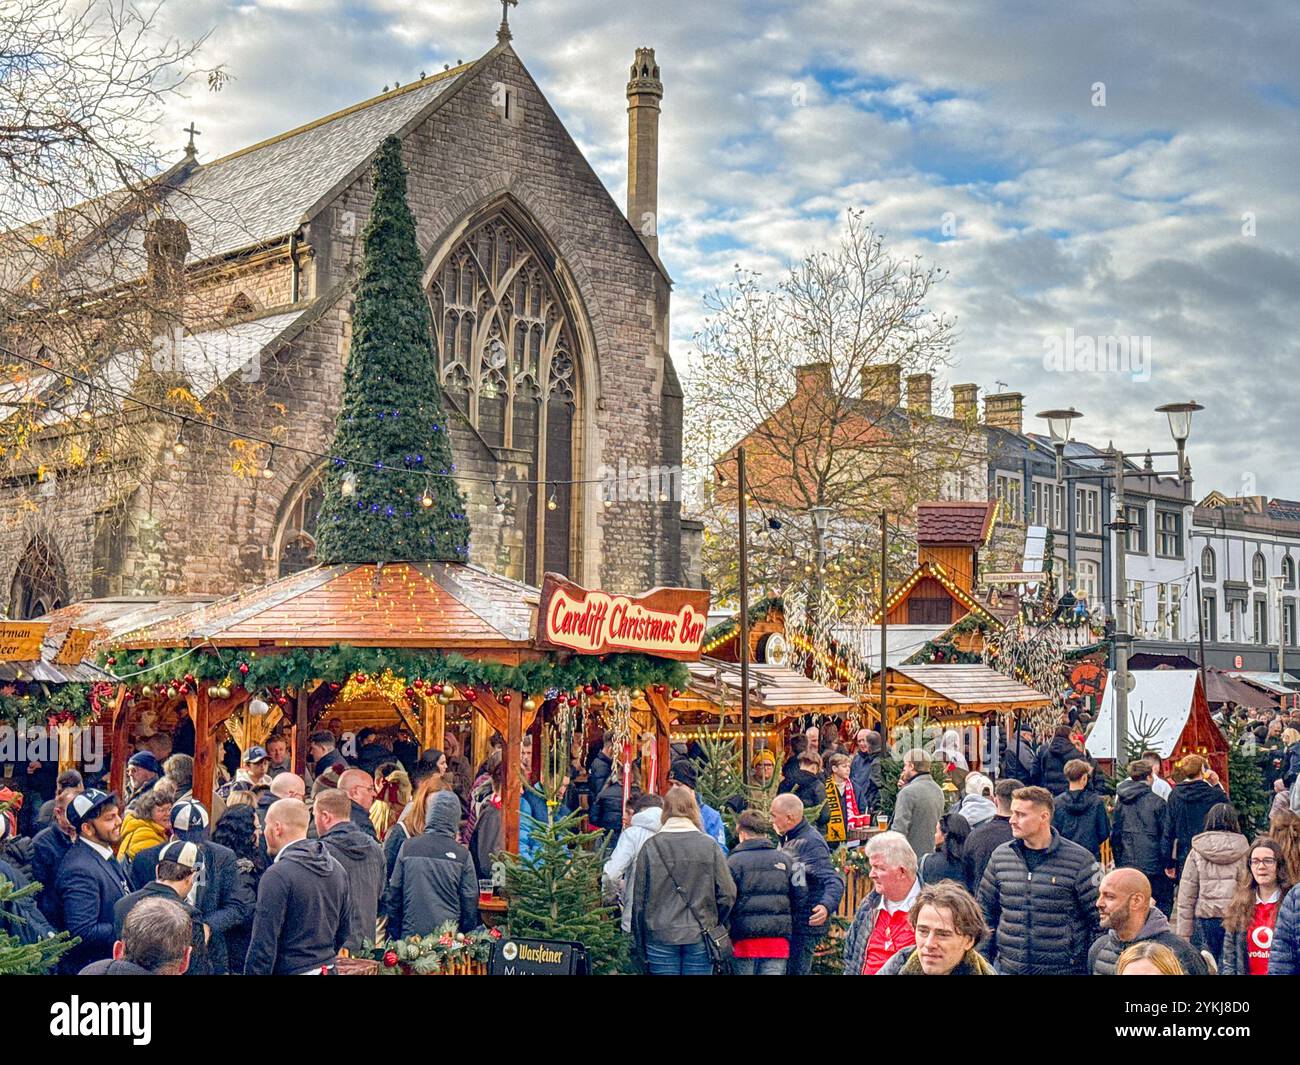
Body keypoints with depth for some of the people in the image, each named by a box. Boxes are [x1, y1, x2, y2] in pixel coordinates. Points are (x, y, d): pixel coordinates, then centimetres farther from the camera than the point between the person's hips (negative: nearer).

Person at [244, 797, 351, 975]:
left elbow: (264, 945, -17)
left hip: (289, 970, -8)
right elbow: (343, 932, 16)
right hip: (329, 969, 8)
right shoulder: (337, 869, 8)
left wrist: (254, 972, -11)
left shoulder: (277, 875, -16)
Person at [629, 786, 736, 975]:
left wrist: (639, 946, 9)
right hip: (699, 938, 0)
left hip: (660, 936, 0)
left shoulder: (650, 846, -2)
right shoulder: (709, 846, -2)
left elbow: (639, 899, 1)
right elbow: (727, 894, -4)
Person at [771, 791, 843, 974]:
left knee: (794, 971, -8)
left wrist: (827, 906, -45)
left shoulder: (811, 843, -19)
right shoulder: (789, 839, 13)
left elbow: (833, 881, -28)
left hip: (805, 926, -10)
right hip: (791, 923, 10)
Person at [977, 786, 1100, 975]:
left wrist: (1093, 965, -5)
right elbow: (985, 912, 12)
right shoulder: (1000, 856, 4)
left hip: (1064, 968, -3)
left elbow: (1100, 918, -3)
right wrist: (982, 963, 9)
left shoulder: (1079, 860, -7)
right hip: (1008, 967, 3)